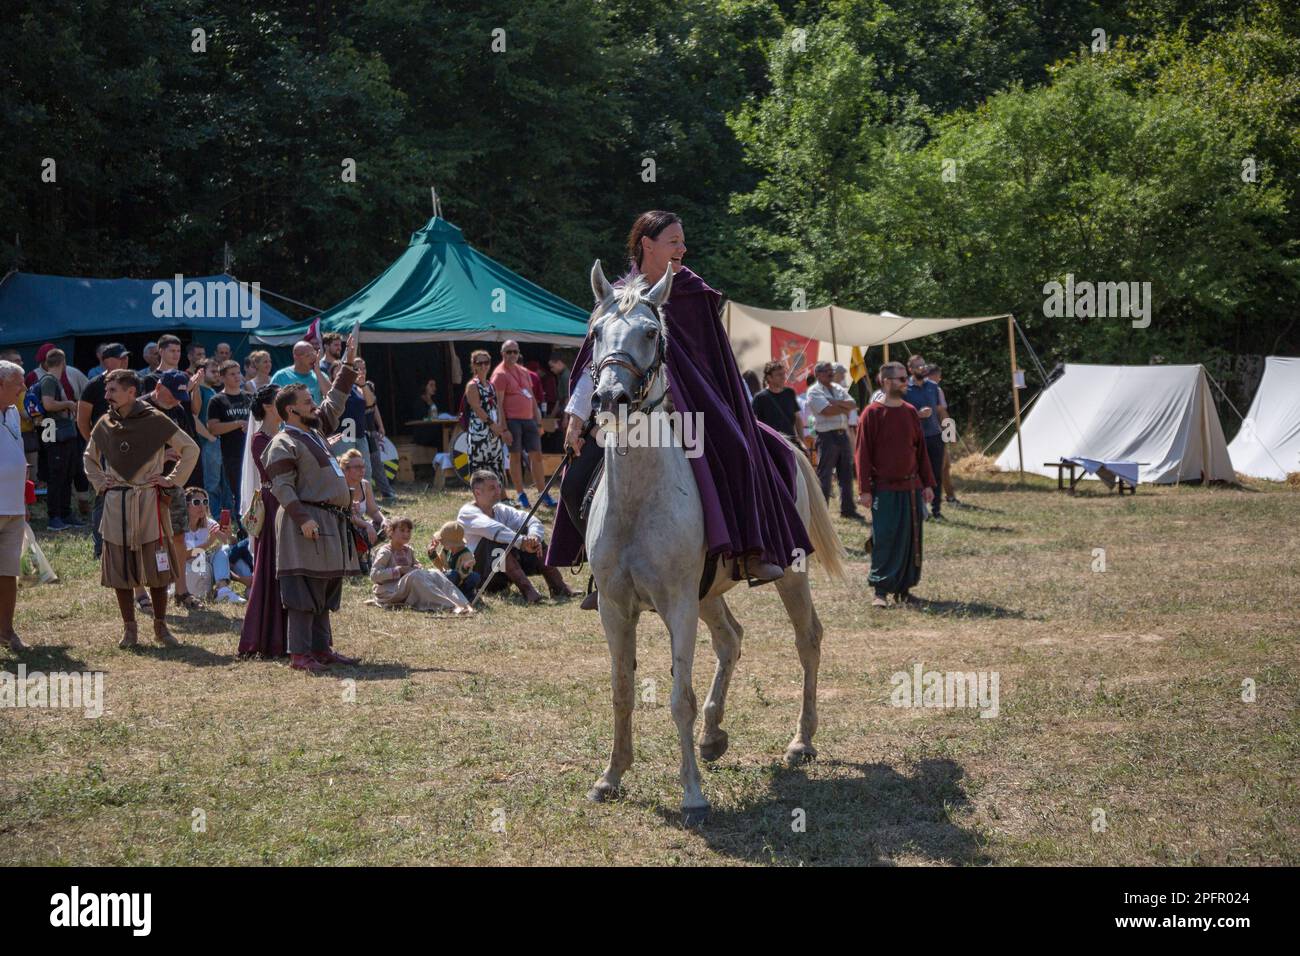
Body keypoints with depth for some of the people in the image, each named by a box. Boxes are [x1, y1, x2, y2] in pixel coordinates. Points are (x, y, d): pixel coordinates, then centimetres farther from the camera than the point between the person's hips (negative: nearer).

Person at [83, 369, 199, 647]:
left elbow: (191, 448, 3)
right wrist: (100, 483, 11)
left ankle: (160, 626, 14)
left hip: (150, 503, -3)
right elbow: (89, 457, 25)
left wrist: (173, 479, -2)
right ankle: (129, 628, 14)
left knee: (158, 570, 1)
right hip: (116, 506, 3)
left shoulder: (155, 420, -5)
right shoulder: (104, 425, 6)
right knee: (119, 570, 4)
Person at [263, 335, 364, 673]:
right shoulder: (283, 444, -9)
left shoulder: (314, 429, 17)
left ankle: (321, 648, 17)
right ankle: (299, 654, -9)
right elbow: (282, 487, -15)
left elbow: (335, 401, 29)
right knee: (305, 589, -9)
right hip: (309, 522, -9)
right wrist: (302, 518, -25)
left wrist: (349, 363, 25)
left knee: (326, 590, 11)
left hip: (332, 523, 9)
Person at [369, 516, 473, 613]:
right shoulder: (385, 552, -7)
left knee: (435, 574, -13)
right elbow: (374, 576, -17)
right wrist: (398, 570, -20)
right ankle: (451, 606, -45)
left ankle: (463, 604, -37)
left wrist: (417, 567, 1)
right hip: (389, 593, -7)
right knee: (415, 575, -32)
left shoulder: (408, 551, 14)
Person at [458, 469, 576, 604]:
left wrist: (534, 537, -31)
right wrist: (521, 542, -43)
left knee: (536, 539, -8)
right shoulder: (468, 512, -12)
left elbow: (530, 520, -8)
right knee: (497, 541, -32)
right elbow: (492, 529, -32)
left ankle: (558, 587, -20)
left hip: (503, 576, 7)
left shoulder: (501, 510, 8)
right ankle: (527, 589, -42)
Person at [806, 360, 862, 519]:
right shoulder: (814, 391, -6)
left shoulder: (839, 389, 16)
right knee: (824, 476, -4)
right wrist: (845, 408, -4)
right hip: (827, 436, -7)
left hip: (843, 435, 7)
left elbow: (853, 404, 4)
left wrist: (836, 402, -11)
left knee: (846, 475, 11)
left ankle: (847, 509, 19)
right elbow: (826, 411, -19)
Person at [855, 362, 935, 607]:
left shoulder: (910, 412, 9)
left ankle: (904, 588, 15)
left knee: (911, 539, 7)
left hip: (911, 487, 5)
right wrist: (865, 490, -11)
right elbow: (862, 453, -7)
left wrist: (927, 483, 9)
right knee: (884, 539, -6)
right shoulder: (872, 414, -7)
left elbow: (921, 450, 13)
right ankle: (880, 590, 0)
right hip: (884, 489, -5)